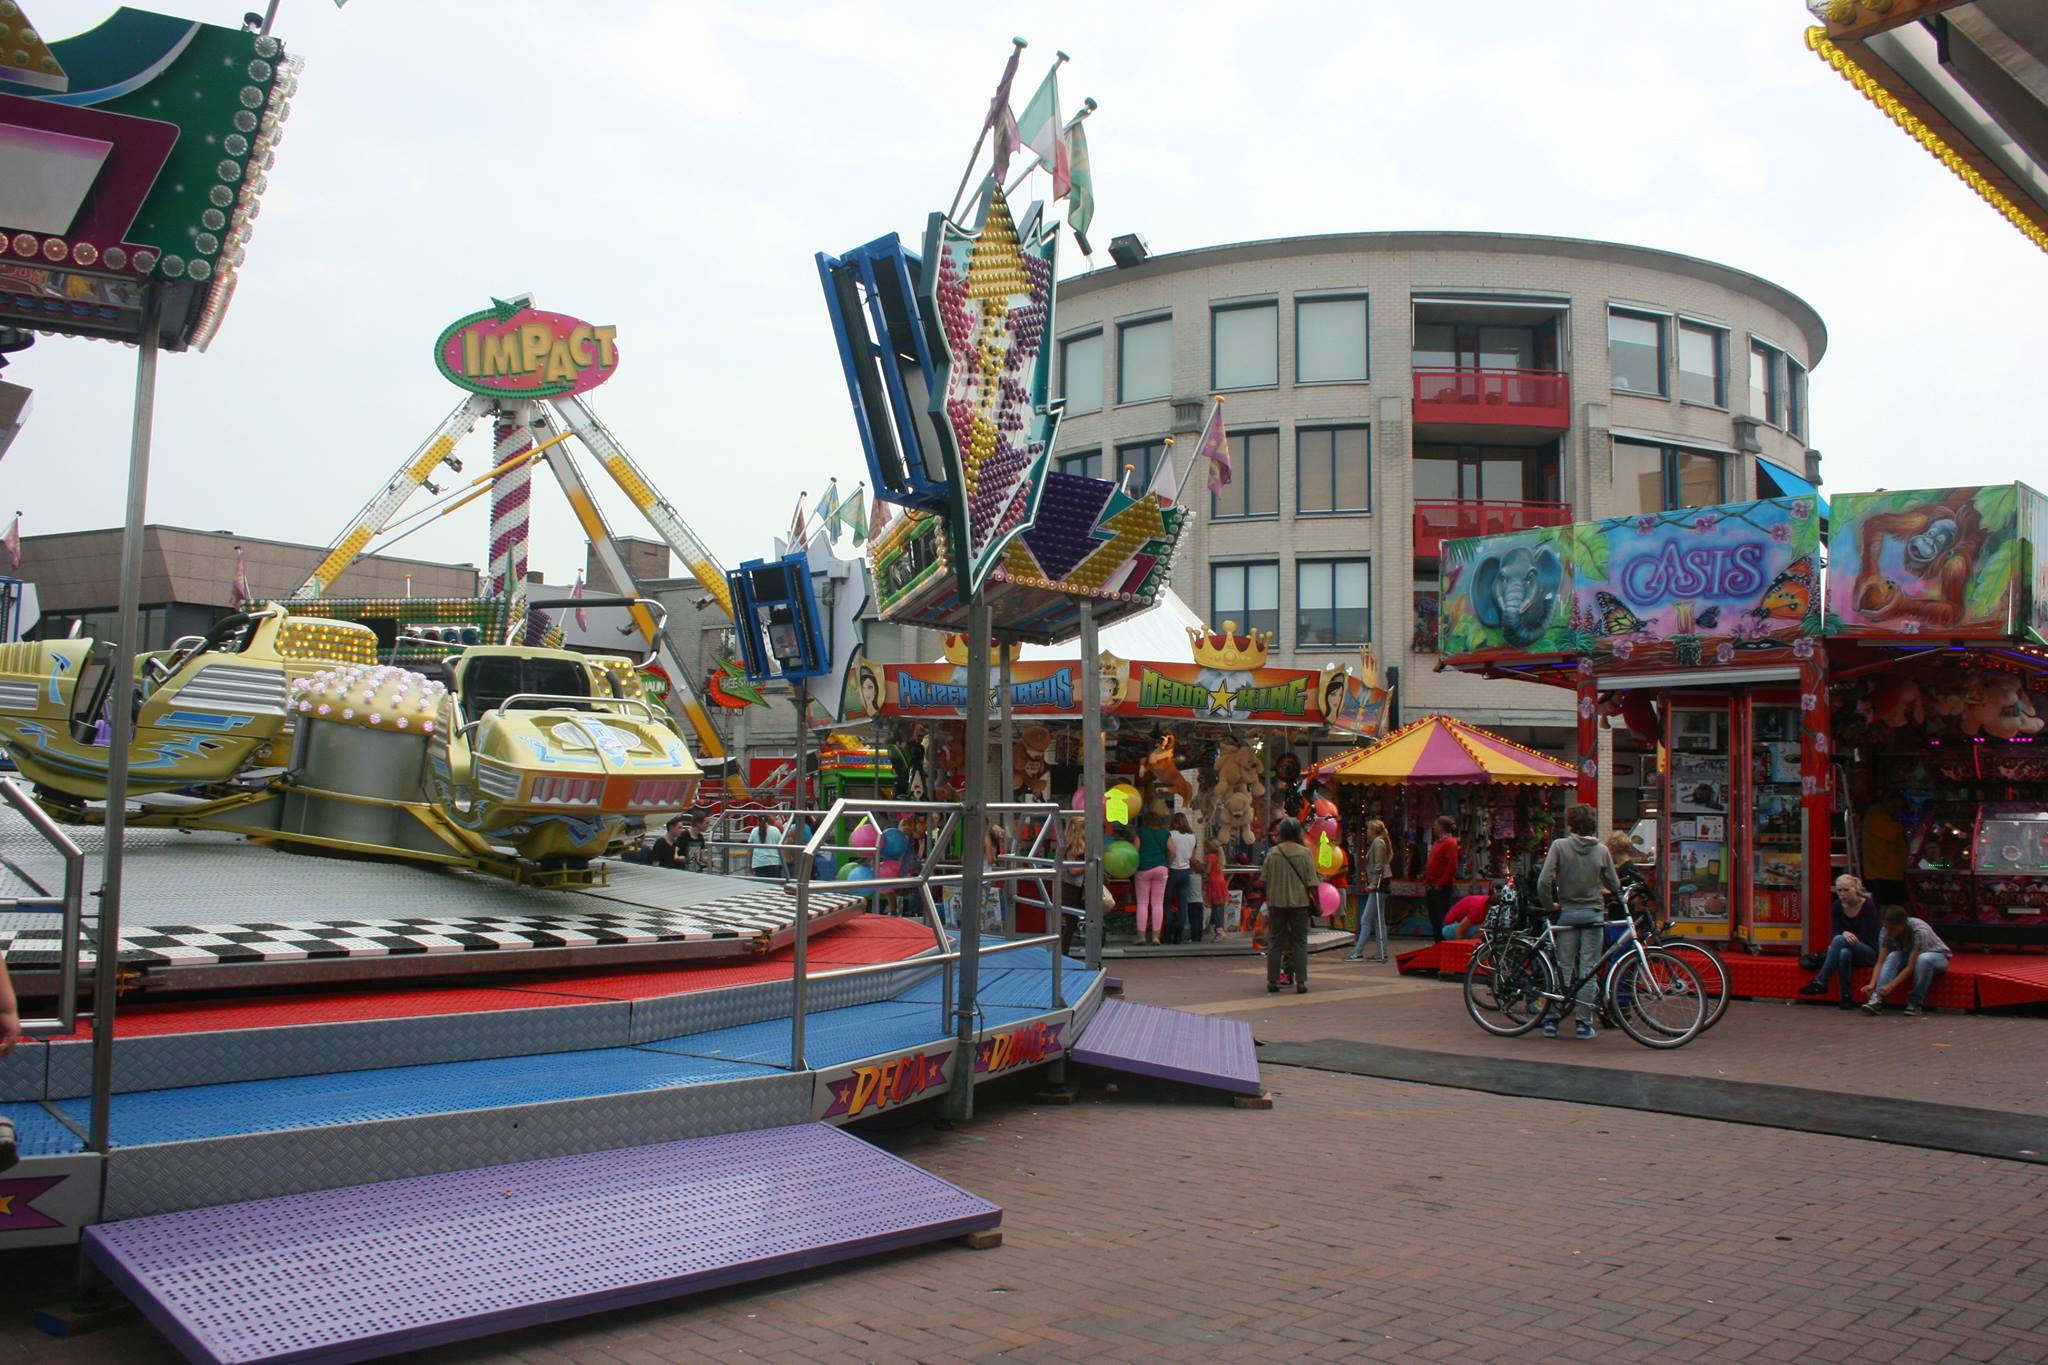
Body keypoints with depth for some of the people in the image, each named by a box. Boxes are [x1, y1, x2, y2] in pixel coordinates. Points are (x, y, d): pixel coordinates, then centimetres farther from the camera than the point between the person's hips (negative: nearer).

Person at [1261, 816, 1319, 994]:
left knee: (1275, 942, 9)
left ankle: (1272, 981, 10)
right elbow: (1311, 883, -7)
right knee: (1299, 942, 5)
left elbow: (1264, 879, 6)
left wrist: (1267, 900, 20)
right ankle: (1300, 982, 1)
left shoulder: (1273, 853, 0)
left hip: (1276, 902, 2)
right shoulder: (1305, 853, -6)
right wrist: (1316, 902, 3)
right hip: (1299, 901, -2)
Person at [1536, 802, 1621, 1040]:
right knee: (1588, 971, 5)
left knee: (1563, 969, 7)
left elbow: (1543, 881, -15)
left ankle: (1551, 1020, 7)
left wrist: (1550, 905, 0)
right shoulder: (1602, 850, -2)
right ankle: (1584, 1024, 7)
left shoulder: (1560, 845, -7)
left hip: (1567, 913, 0)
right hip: (1593, 914, 0)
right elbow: (1615, 886, 2)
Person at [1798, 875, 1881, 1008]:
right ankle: (1846, 997, -35)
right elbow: (1834, 933, -1)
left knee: (1839, 940, -35)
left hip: (1869, 953, -3)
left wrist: (1843, 937, -16)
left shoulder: (1868, 906, -10)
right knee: (1844, 953, -38)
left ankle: (1820, 982, -38)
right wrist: (1844, 934, -24)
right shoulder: (1837, 907, 2)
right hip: (1846, 948, 3)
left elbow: (1867, 938, -11)